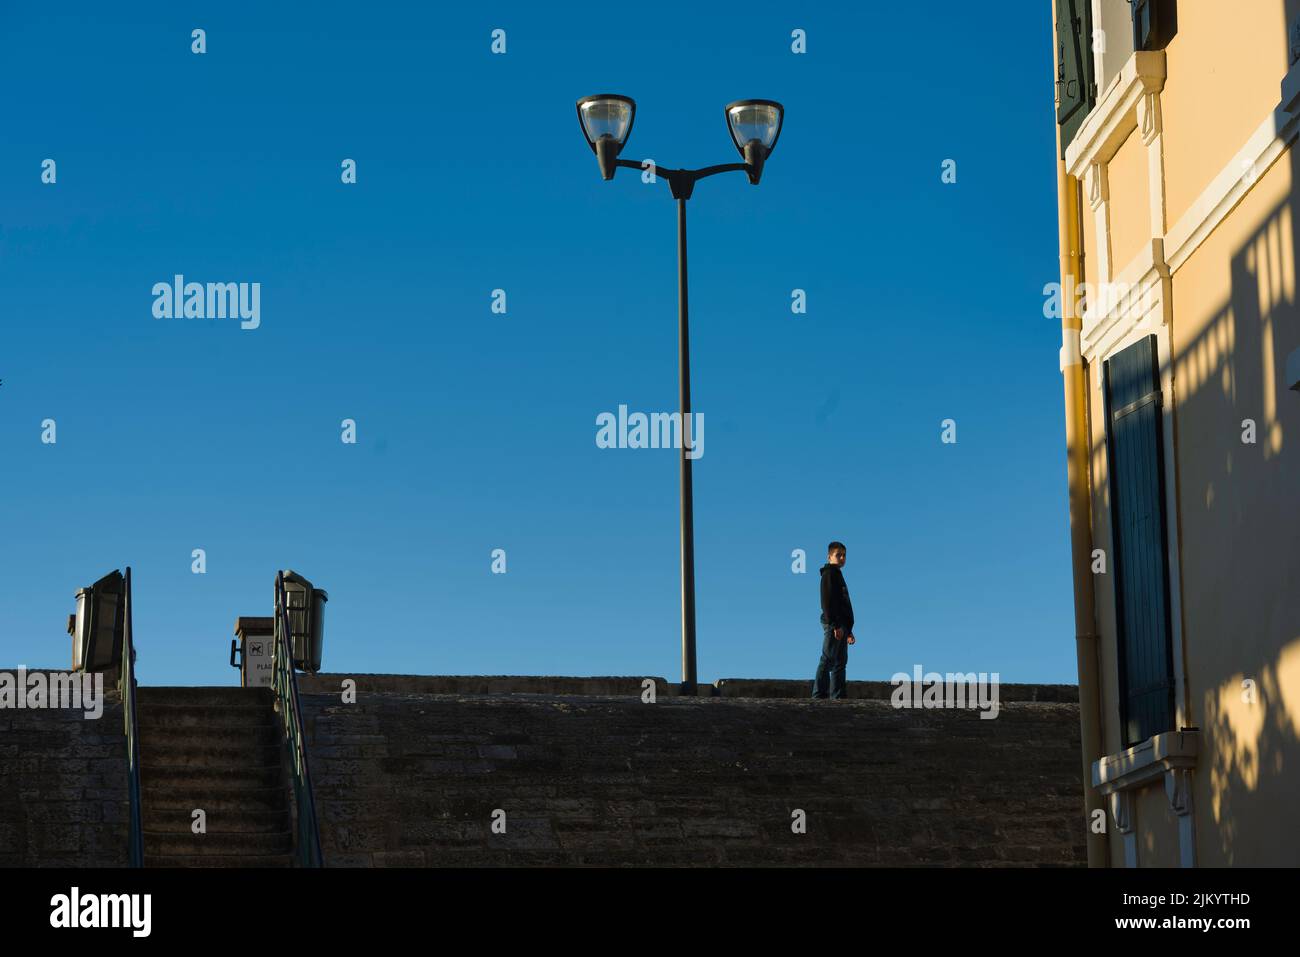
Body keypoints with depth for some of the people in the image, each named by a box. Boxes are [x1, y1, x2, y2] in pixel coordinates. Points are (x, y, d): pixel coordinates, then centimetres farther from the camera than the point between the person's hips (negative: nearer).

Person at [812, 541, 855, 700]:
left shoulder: (838, 575, 24)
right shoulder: (829, 574, -6)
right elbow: (827, 602, -16)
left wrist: (848, 631, 23)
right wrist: (835, 625, -23)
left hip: (840, 626, 10)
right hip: (833, 624, -10)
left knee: (840, 661, 8)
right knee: (828, 660, -12)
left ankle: (838, 697, 8)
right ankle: (819, 695, -15)